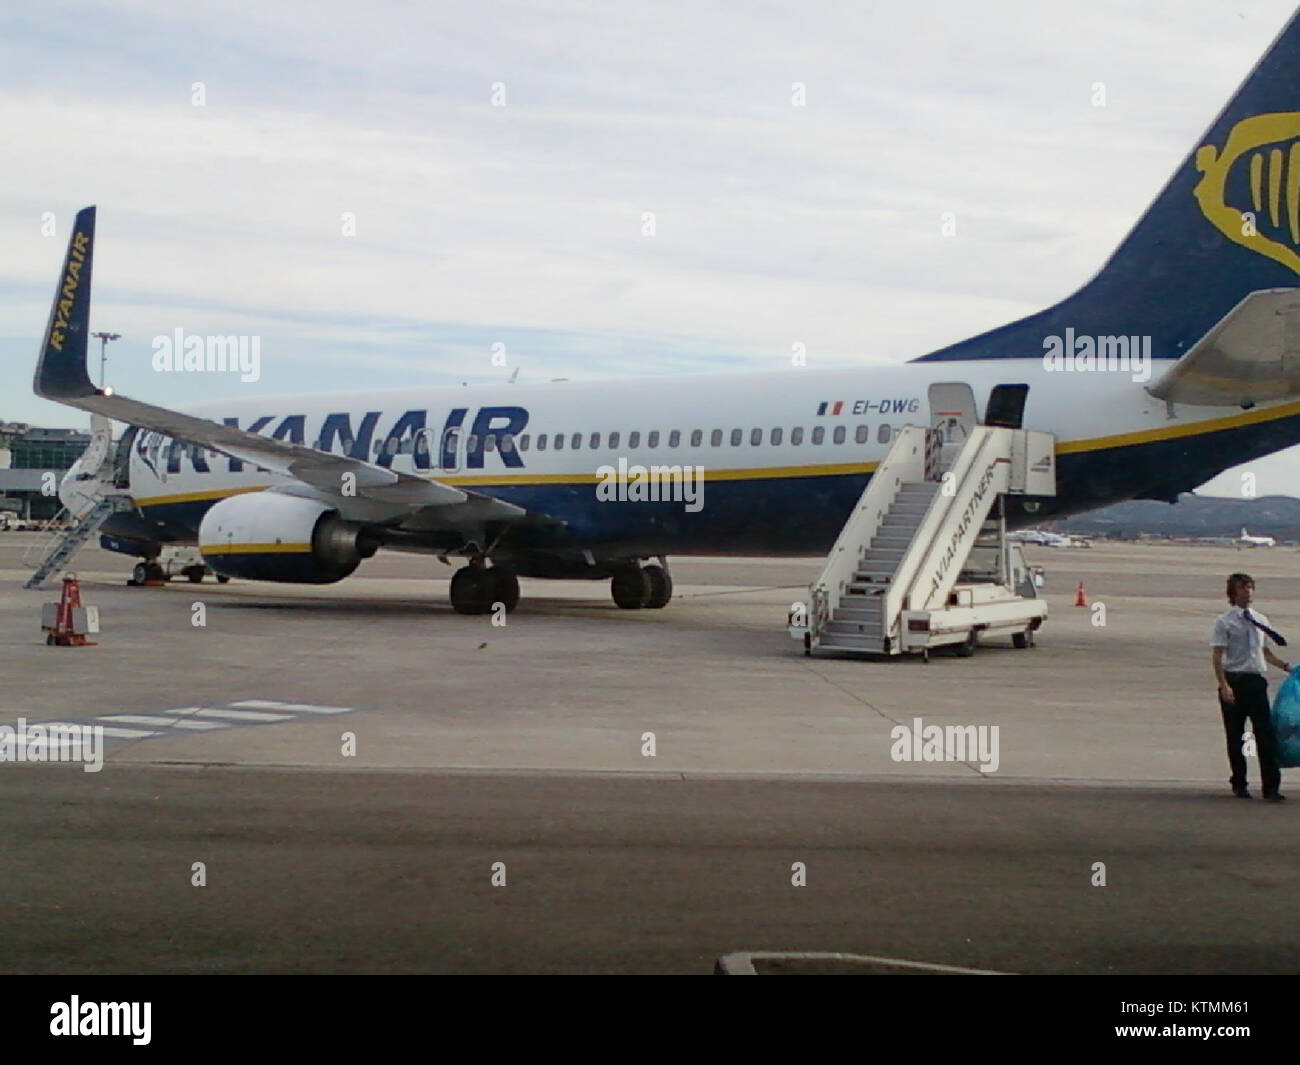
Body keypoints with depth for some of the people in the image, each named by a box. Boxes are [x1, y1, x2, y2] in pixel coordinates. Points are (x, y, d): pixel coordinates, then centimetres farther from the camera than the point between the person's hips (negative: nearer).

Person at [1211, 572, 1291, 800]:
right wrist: (1224, 686, -17)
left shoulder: (1260, 620, 12)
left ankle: (1271, 787, -1)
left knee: (1266, 735, -3)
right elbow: (1217, 656, -8)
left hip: (1257, 680, 3)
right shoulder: (1224, 621, -3)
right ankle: (1239, 784, 17)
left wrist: (1285, 666, 12)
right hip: (1234, 681, -3)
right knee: (1235, 736, 5)